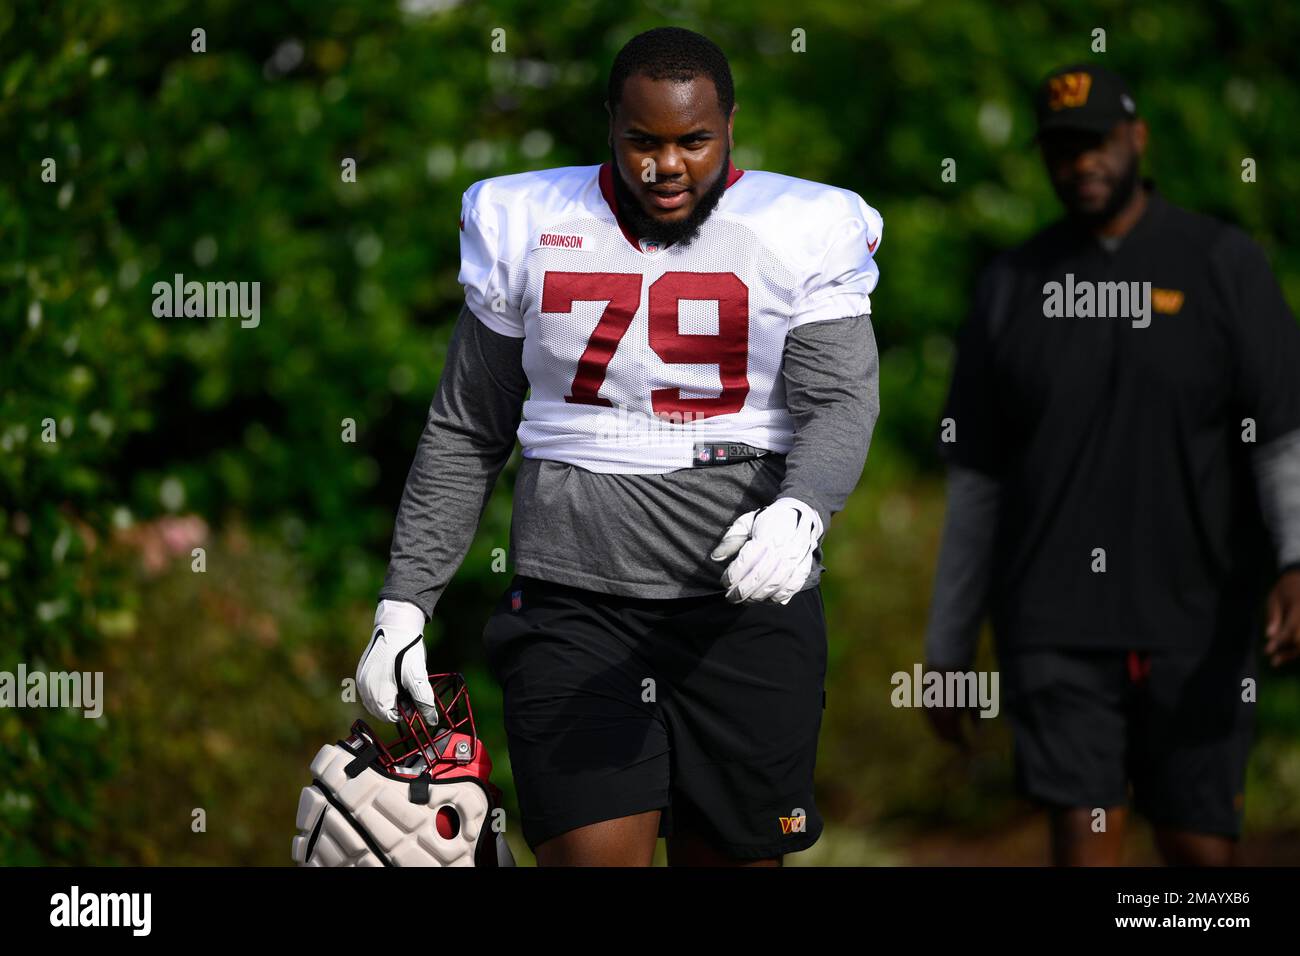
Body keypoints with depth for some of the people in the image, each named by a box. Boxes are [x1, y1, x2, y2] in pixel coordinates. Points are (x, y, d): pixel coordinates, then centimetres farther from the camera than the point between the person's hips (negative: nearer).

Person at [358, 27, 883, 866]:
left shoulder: (800, 235, 1)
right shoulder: (528, 229, 7)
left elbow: (840, 404, -9)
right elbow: (466, 434, 13)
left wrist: (800, 512, -32)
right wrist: (403, 602, 8)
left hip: (746, 604, 0)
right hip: (574, 606, 0)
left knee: (734, 855, 4)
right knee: (594, 856, -12)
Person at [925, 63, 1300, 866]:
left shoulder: (1224, 264, 2)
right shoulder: (1011, 287, 9)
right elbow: (975, 482, 13)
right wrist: (948, 648, 12)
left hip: (1197, 622, -1)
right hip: (1057, 626, 1)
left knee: (1199, 845, 3)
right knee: (1084, 832, -8)